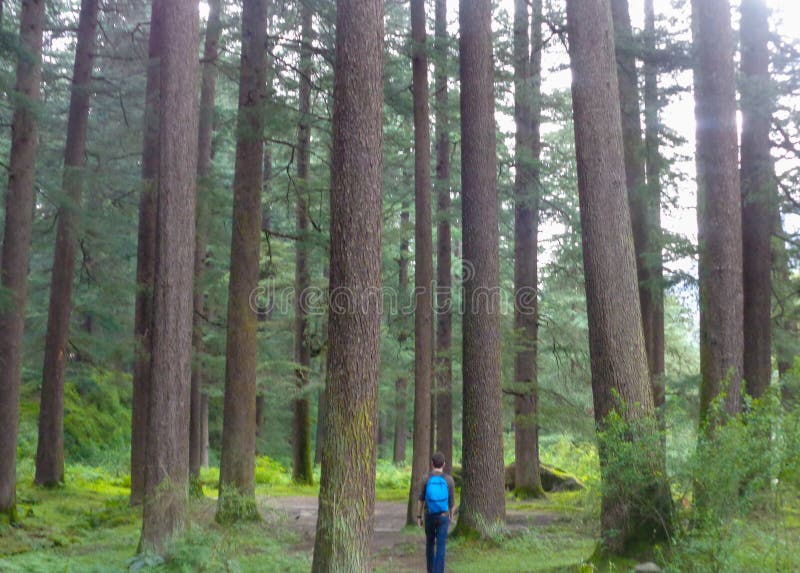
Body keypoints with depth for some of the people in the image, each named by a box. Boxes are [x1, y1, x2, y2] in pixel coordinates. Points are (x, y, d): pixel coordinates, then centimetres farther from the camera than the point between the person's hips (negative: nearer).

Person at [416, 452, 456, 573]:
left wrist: (418, 517, 6)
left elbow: (420, 500, -4)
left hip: (429, 516, 2)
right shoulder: (449, 479, -9)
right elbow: (452, 501, -1)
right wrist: (451, 517, 12)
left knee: (430, 543, 21)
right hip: (443, 517, -2)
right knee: (441, 547, 0)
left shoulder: (426, 479, -7)